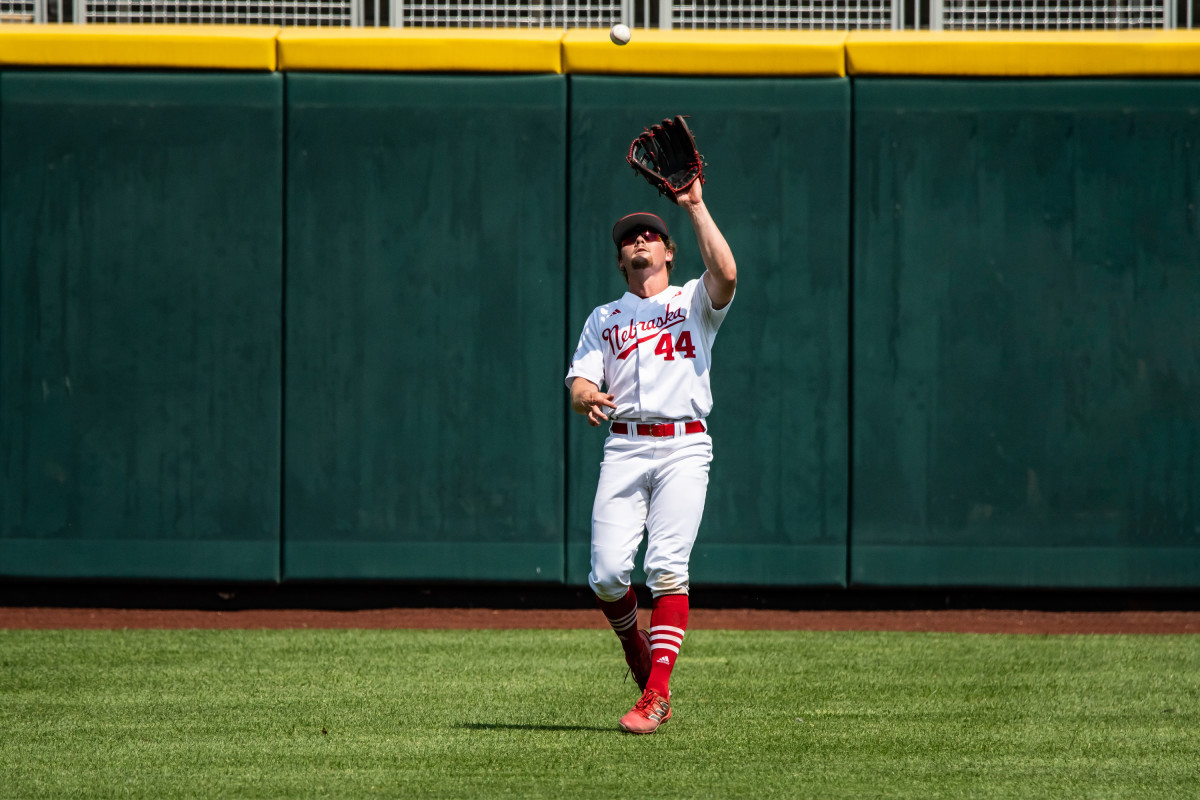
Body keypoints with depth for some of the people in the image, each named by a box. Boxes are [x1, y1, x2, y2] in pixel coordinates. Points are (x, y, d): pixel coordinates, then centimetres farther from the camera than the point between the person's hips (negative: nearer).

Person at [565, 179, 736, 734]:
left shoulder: (694, 303, 15)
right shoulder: (603, 319, 23)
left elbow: (725, 274, -9)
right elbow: (579, 383, 11)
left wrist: (695, 206, -3)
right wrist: (586, 398, -15)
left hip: (684, 448, -2)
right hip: (623, 449, 2)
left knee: (666, 567, -17)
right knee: (608, 573, -12)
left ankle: (656, 693, -19)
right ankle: (634, 644, 19)